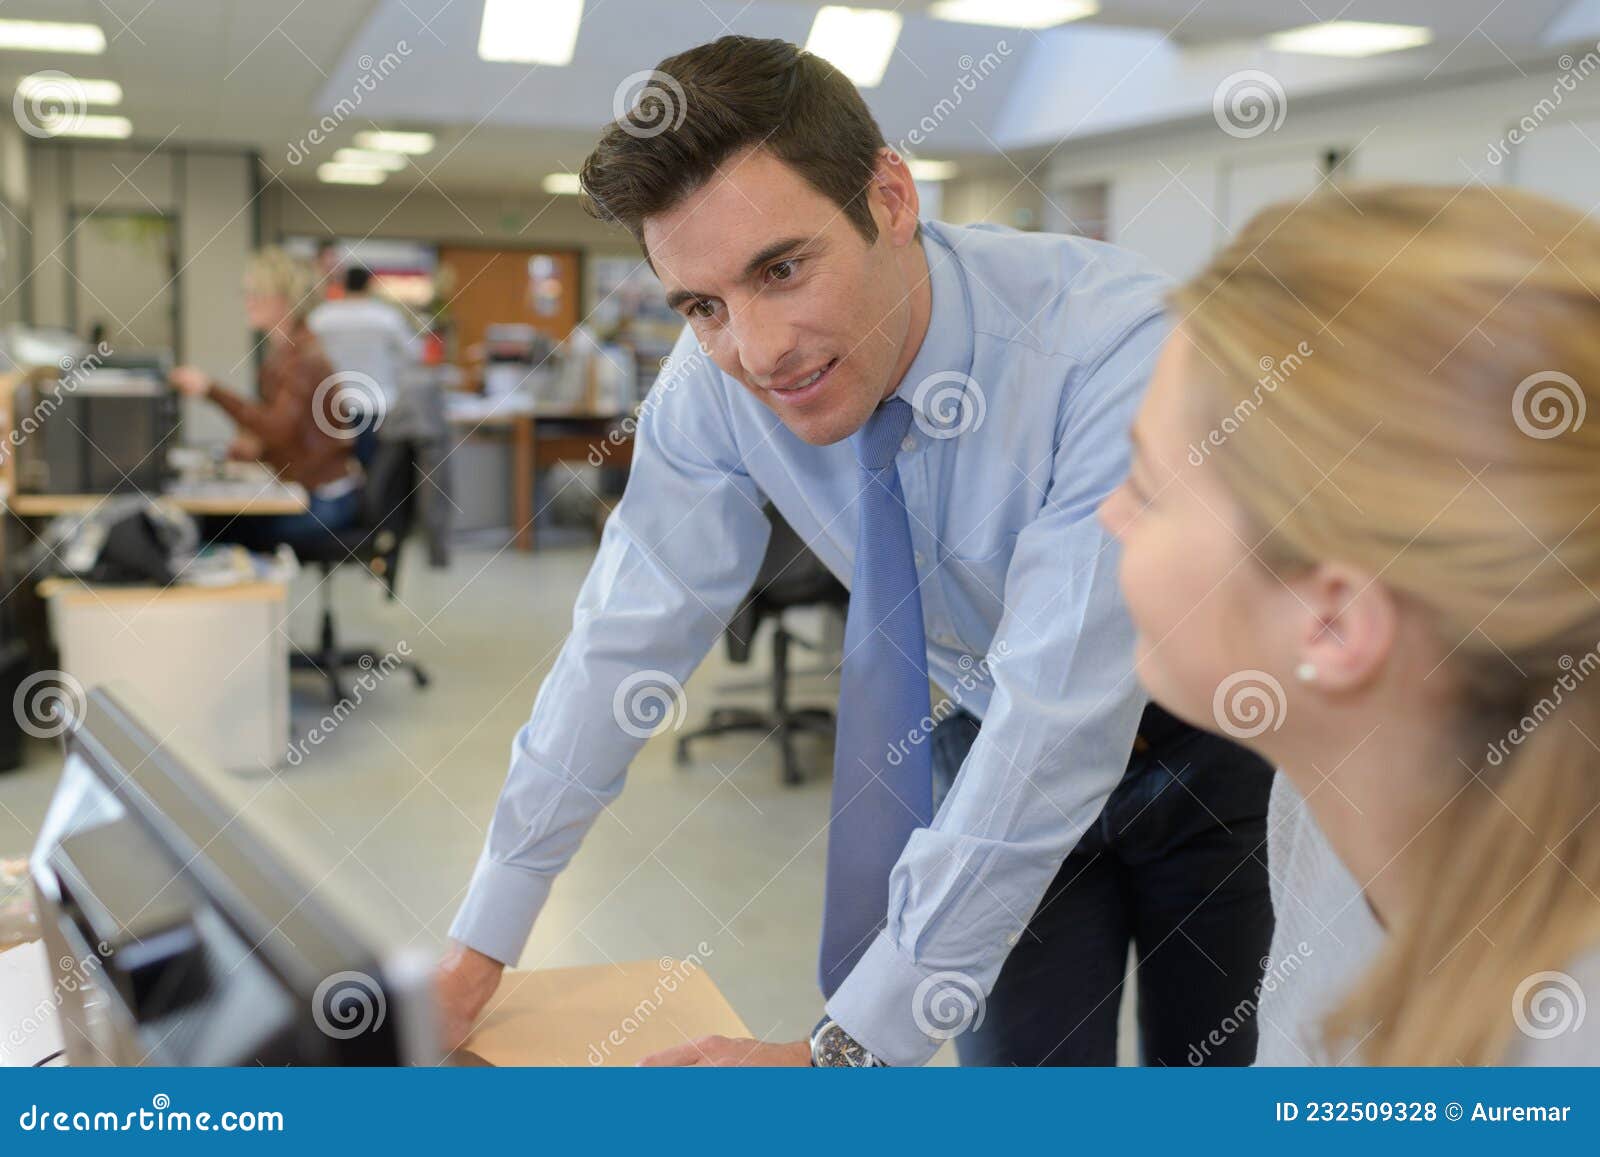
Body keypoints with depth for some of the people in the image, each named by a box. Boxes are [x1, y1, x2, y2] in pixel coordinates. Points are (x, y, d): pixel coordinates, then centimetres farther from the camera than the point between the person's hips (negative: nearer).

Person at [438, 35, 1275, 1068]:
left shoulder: (1117, 347, -35)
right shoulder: (717, 384, -21)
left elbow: (1063, 714, -38)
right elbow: (631, 638, -13)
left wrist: (844, 1051, -36)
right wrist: (484, 940, -9)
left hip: (1208, 741, -2)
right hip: (999, 748, 3)